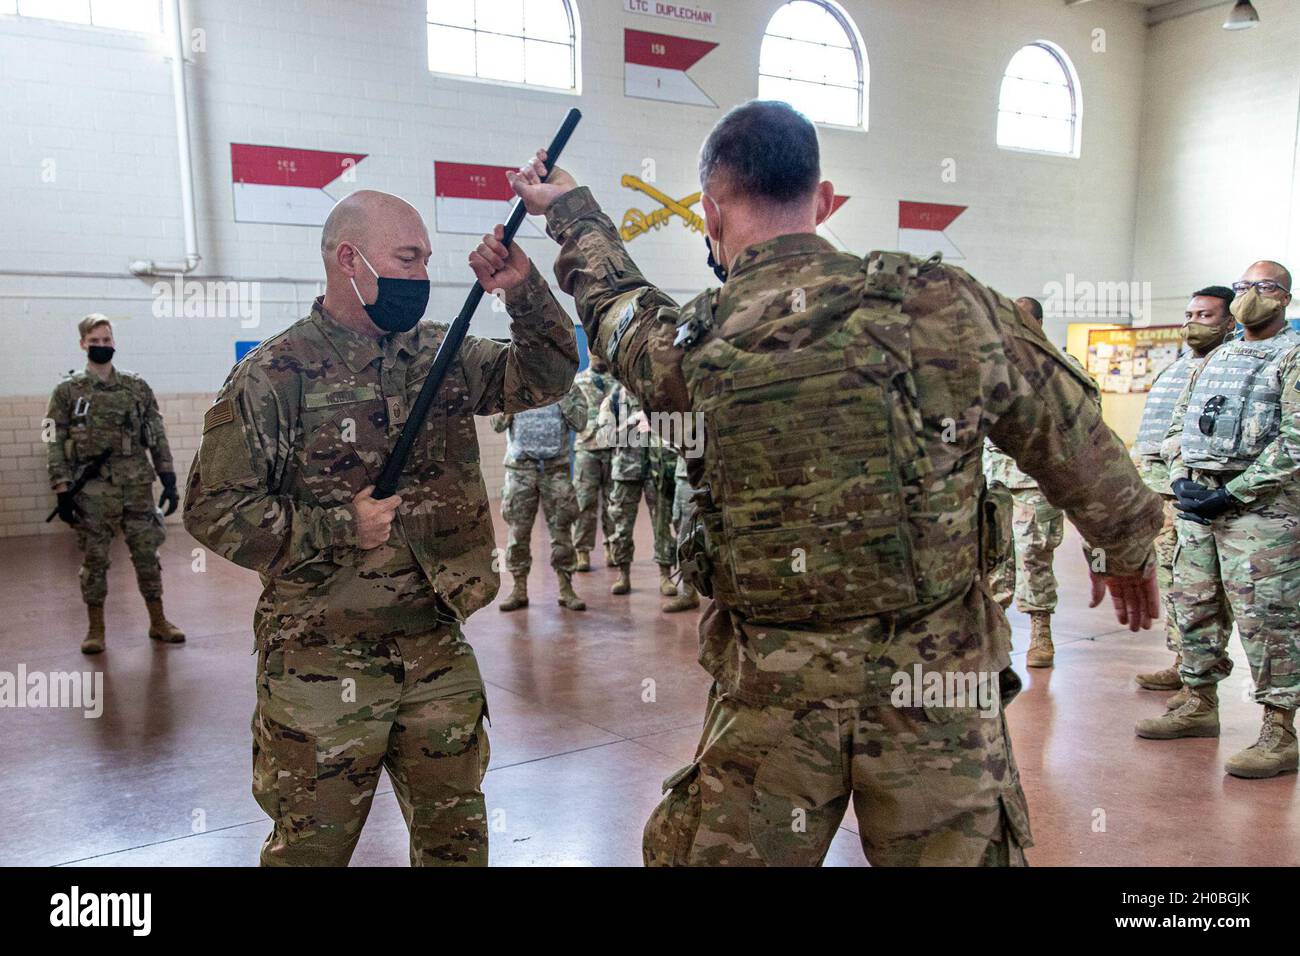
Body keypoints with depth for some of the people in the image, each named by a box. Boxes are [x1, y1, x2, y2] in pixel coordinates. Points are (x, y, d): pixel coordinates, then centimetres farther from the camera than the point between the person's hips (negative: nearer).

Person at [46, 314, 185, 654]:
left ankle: (158, 622, 18)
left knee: (147, 555, 6)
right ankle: (95, 629, 17)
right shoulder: (67, 391, 0)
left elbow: (158, 436, 8)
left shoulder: (137, 387, 6)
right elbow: (55, 444, -1)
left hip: (137, 487, 2)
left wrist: (169, 481, 3)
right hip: (92, 491, -2)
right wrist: (62, 490, -7)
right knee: (94, 560, 5)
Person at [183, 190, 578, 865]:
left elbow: (546, 377, 4)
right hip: (323, 661, -4)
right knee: (315, 840, 12)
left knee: (455, 829, 19)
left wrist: (525, 292, -12)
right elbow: (213, 506, -11)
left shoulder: (441, 353, 5)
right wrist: (338, 529, -18)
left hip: (440, 647, 5)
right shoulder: (273, 376, -10)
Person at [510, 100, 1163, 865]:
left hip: (775, 695, 0)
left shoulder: (688, 350, -9)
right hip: (941, 683, 1)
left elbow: (615, 304, 15)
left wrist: (571, 208, 34)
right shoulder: (947, 304, -8)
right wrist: (1129, 545, 24)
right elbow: (1073, 440, 6)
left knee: (725, 852, 18)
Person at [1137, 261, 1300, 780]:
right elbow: (1178, 424, 18)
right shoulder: (1216, 357, 18)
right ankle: (1199, 703, 26)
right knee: (1194, 605, 13)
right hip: (1197, 502, 7)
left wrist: (1232, 493, -16)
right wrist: (1181, 478, 0)